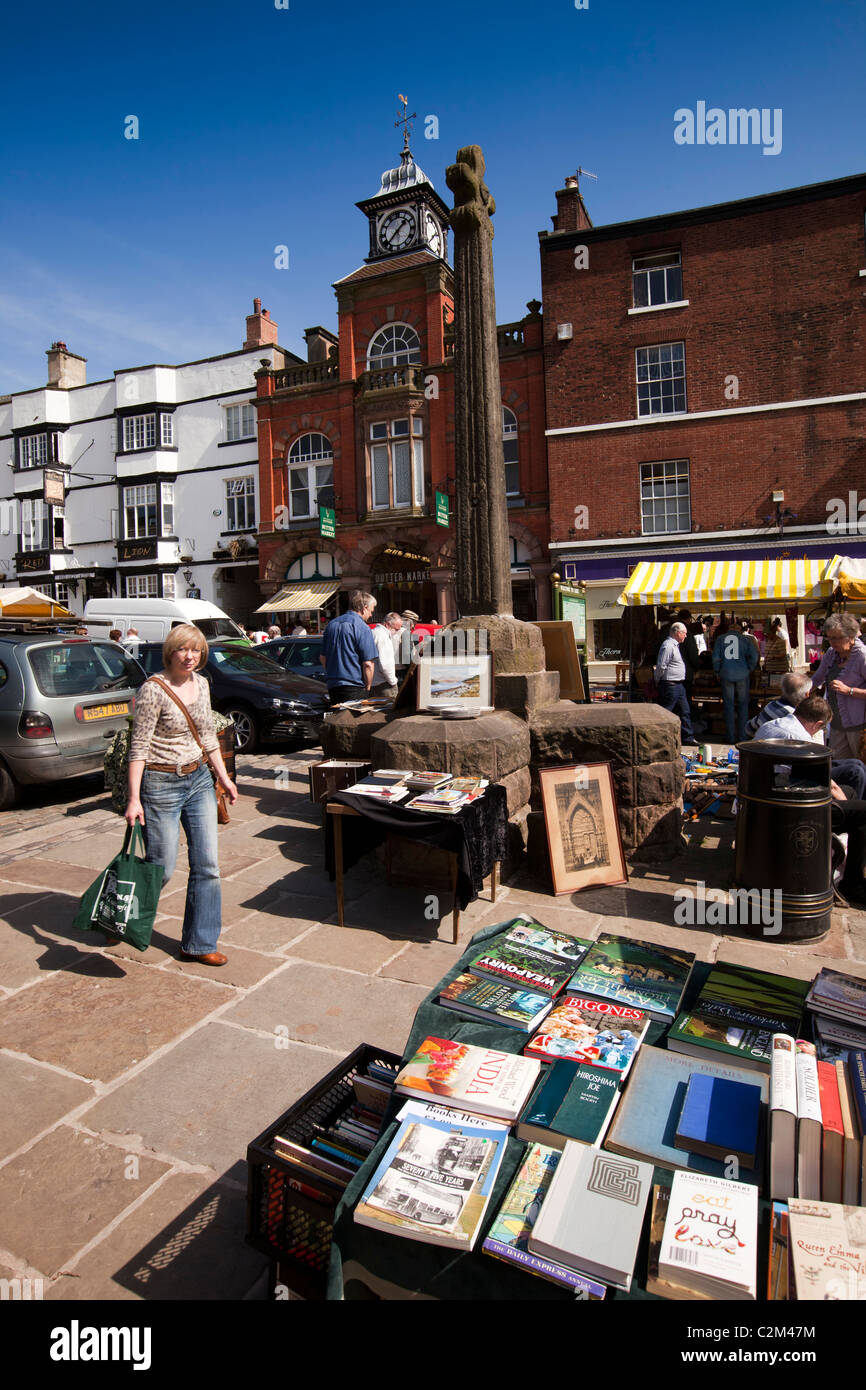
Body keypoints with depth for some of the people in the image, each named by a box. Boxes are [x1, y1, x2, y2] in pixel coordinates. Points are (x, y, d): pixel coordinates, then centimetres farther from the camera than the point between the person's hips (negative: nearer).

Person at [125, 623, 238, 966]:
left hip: (199, 780, 6)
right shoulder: (153, 690, -13)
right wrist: (134, 799, -18)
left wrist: (224, 778, 15)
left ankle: (199, 944, 18)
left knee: (207, 866, 5)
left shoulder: (201, 684, 7)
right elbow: (139, 747, -14)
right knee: (161, 869, 4)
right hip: (161, 784, -6)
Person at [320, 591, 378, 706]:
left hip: (332, 687, 7)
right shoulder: (362, 628, -10)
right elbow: (368, 664, -14)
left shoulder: (331, 624, 13)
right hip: (354, 689, -7)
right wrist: (367, 688, -3)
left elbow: (323, 658, 18)